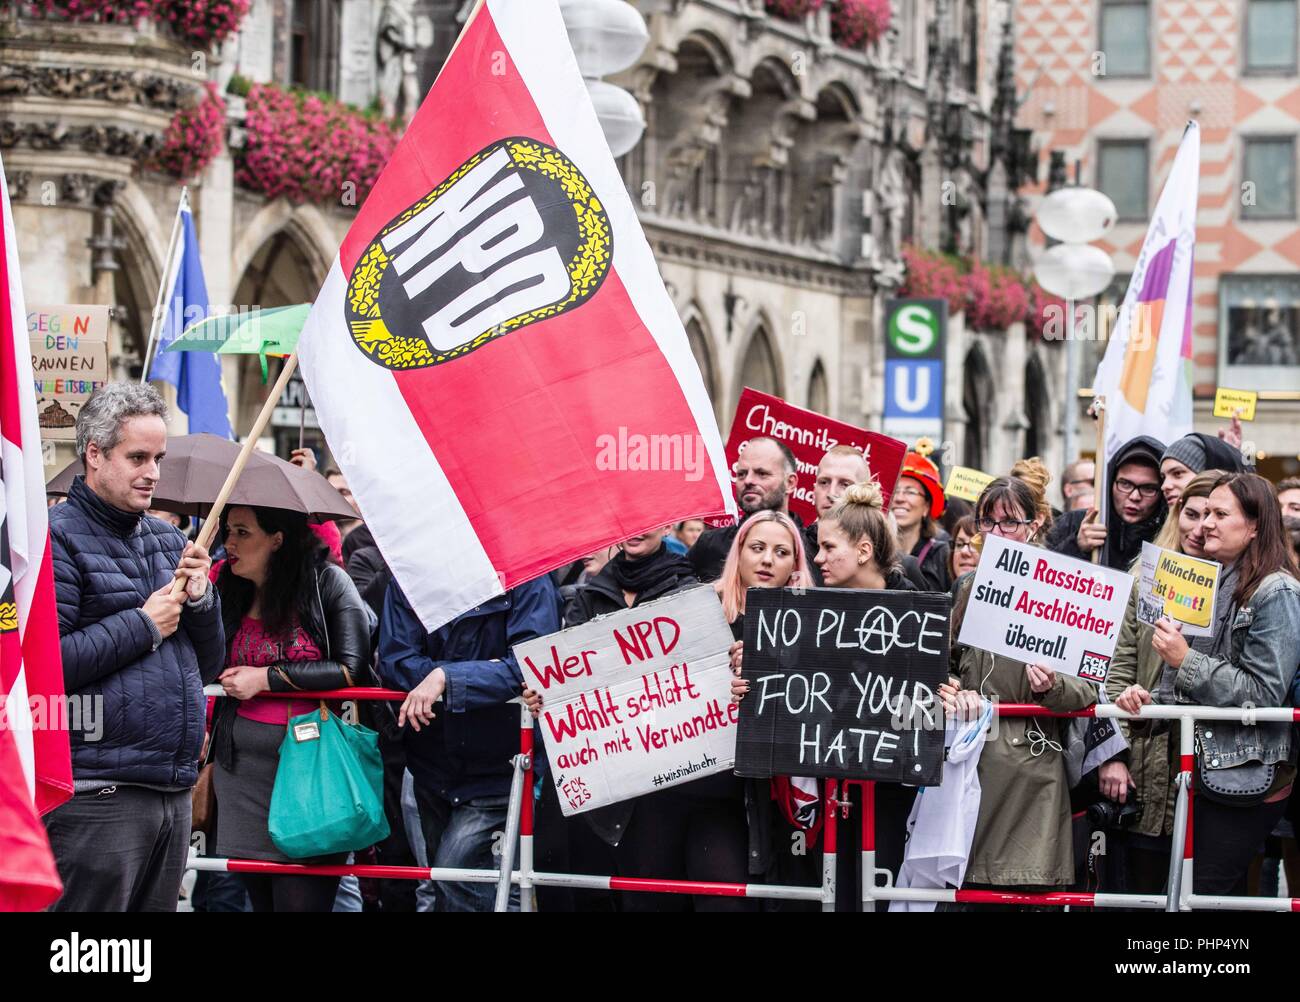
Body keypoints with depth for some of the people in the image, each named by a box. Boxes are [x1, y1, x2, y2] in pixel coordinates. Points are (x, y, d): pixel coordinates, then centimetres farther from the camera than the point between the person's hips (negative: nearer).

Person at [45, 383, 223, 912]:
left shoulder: (167, 540, 18)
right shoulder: (58, 539, -6)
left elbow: (207, 667, 21)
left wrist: (200, 599, 2)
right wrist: (144, 625, -12)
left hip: (174, 789, 8)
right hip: (97, 794, -8)